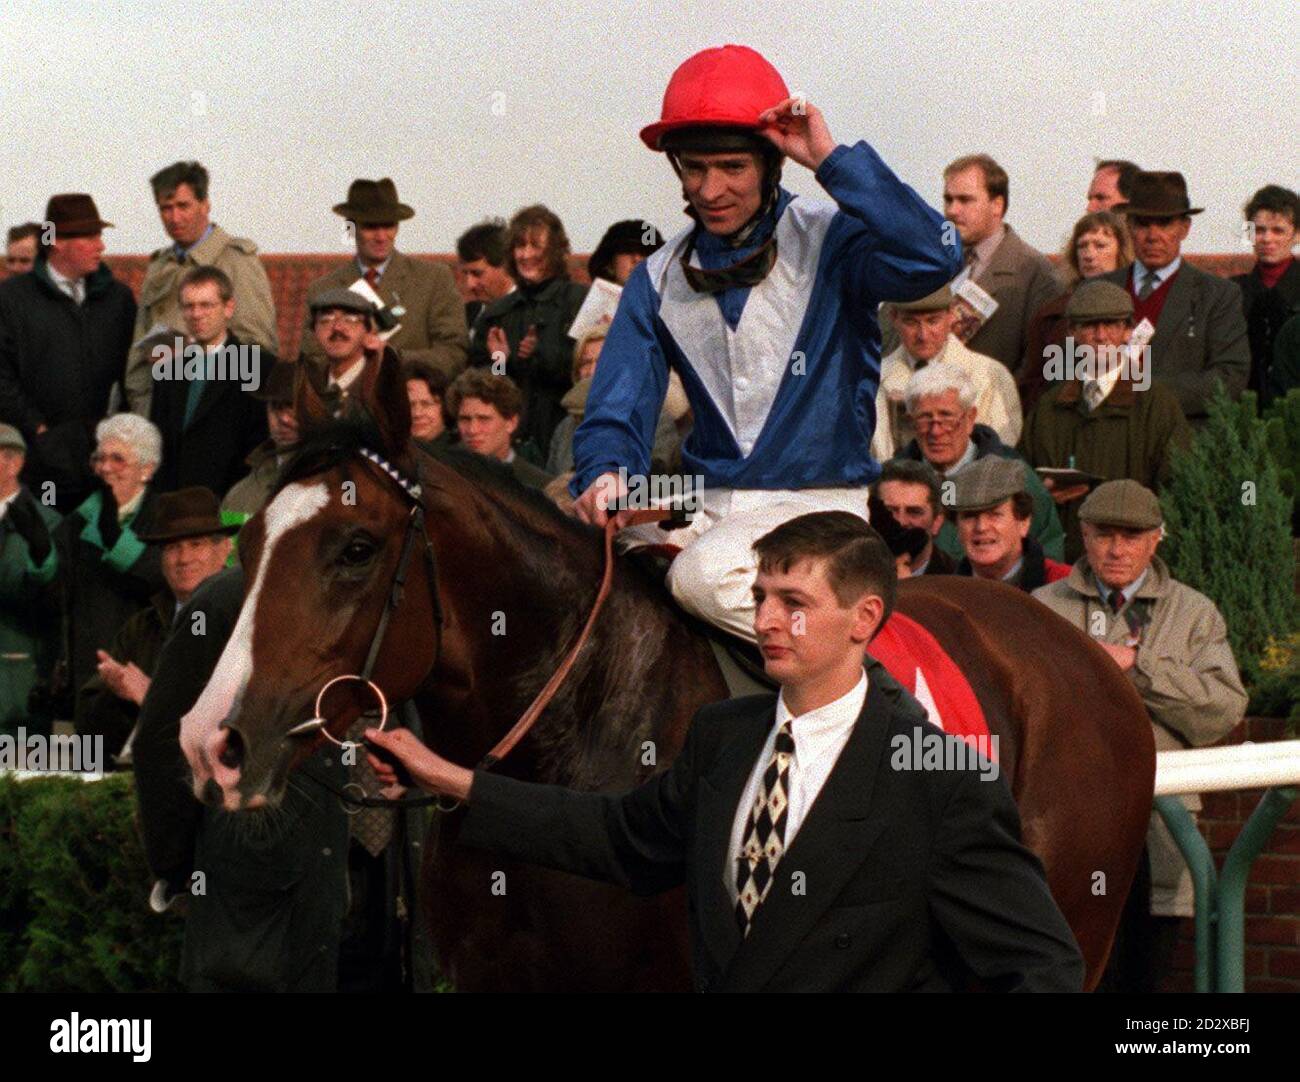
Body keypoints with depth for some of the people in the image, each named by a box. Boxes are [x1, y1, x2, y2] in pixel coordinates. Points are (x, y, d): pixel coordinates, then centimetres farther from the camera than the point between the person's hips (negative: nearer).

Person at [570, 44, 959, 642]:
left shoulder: (828, 241, -3)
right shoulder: (659, 279, 11)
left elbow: (934, 258, -24)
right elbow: (617, 408, 5)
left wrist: (832, 160, -21)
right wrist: (607, 474, -19)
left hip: (822, 505, -5)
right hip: (705, 504, 5)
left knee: (705, 571, -34)